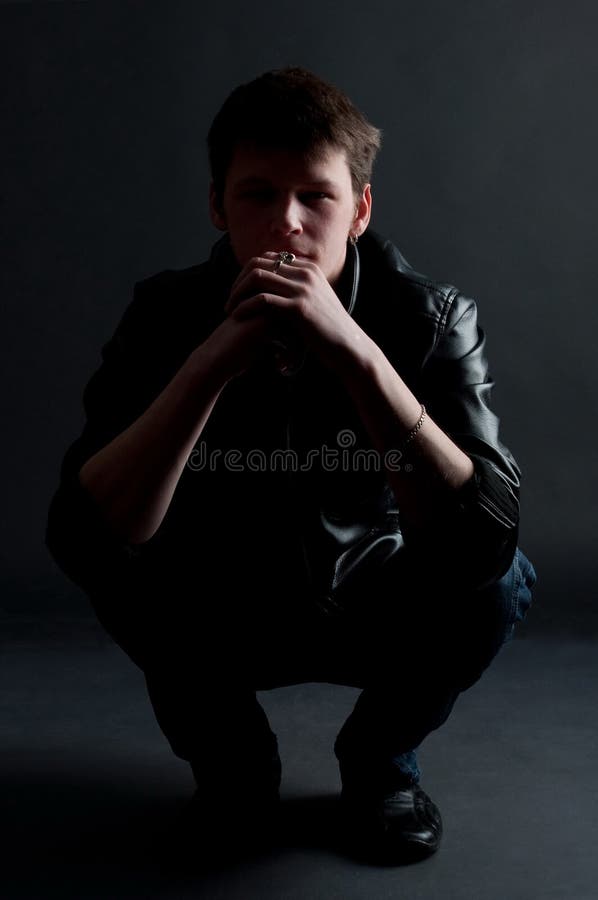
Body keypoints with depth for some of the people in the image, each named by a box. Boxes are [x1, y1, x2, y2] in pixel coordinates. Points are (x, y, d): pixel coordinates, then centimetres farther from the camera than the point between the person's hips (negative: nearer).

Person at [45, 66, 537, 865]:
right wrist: (213, 361, -41)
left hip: (375, 617, 1)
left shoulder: (431, 317, -21)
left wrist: (354, 352, -44)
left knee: (497, 582, -27)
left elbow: (484, 536, -35)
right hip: (221, 623, 0)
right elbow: (84, 538, -30)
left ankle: (380, 757, 5)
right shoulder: (168, 313, -20)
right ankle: (229, 754, 3)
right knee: (123, 560, -28)